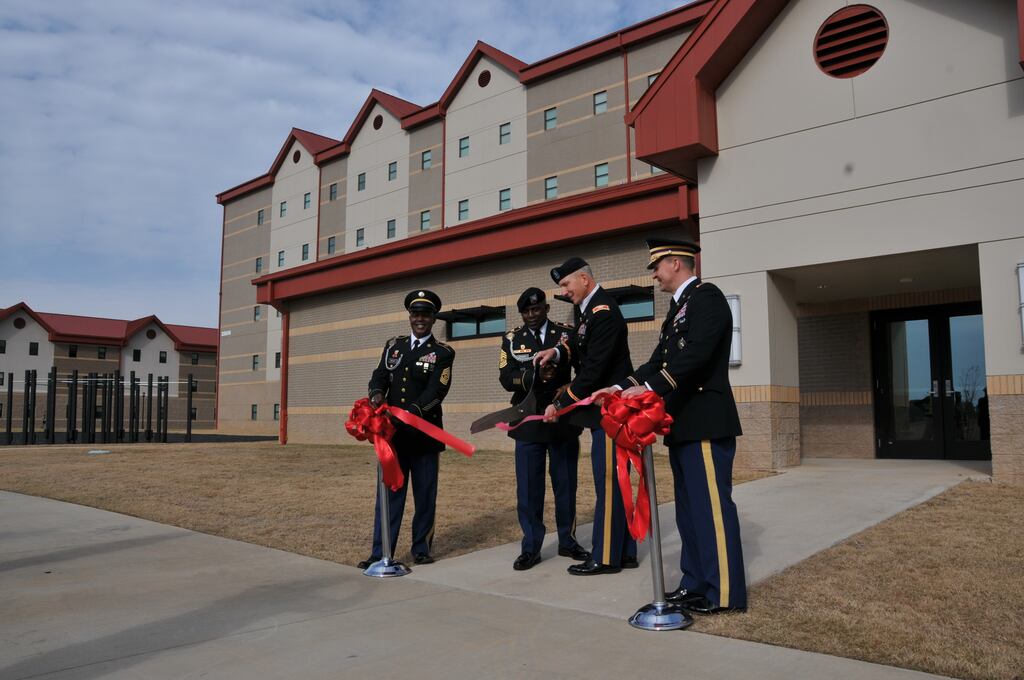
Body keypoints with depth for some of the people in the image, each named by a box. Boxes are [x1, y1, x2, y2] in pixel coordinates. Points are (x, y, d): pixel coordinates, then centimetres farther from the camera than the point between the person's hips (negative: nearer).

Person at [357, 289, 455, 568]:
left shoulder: (443, 353, 0)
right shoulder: (393, 346, 13)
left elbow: (436, 391, -12)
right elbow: (379, 376, 6)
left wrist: (413, 412, -28)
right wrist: (377, 394, -18)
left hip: (424, 434, -2)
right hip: (392, 432, 2)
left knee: (425, 494, 6)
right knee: (389, 492, 3)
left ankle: (422, 549, 20)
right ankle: (380, 553, 8)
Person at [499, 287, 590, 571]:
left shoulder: (566, 334, 4)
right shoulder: (512, 340, 6)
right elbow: (506, 378, -6)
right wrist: (535, 375, -23)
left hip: (564, 421, 0)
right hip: (529, 423, 0)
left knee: (566, 483, 9)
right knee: (528, 487, 1)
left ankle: (567, 541, 23)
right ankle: (531, 547, 10)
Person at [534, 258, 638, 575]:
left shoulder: (603, 313, -17)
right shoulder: (591, 309, 13)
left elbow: (593, 370, -21)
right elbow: (580, 347, 20)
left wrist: (560, 404, -16)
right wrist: (557, 352, 0)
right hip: (606, 410, 10)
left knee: (607, 483, -3)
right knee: (615, 482, 14)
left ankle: (606, 557, 6)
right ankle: (624, 552, 23)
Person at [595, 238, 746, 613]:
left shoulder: (706, 297, -9)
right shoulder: (678, 308, 20)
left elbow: (696, 354, -23)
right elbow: (659, 360, 17)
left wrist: (651, 387, -27)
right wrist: (621, 387, 7)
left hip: (706, 422, -10)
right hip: (683, 424, 10)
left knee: (712, 506, -4)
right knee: (689, 508, 14)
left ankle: (725, 592, 5)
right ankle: (696, 582, 24)